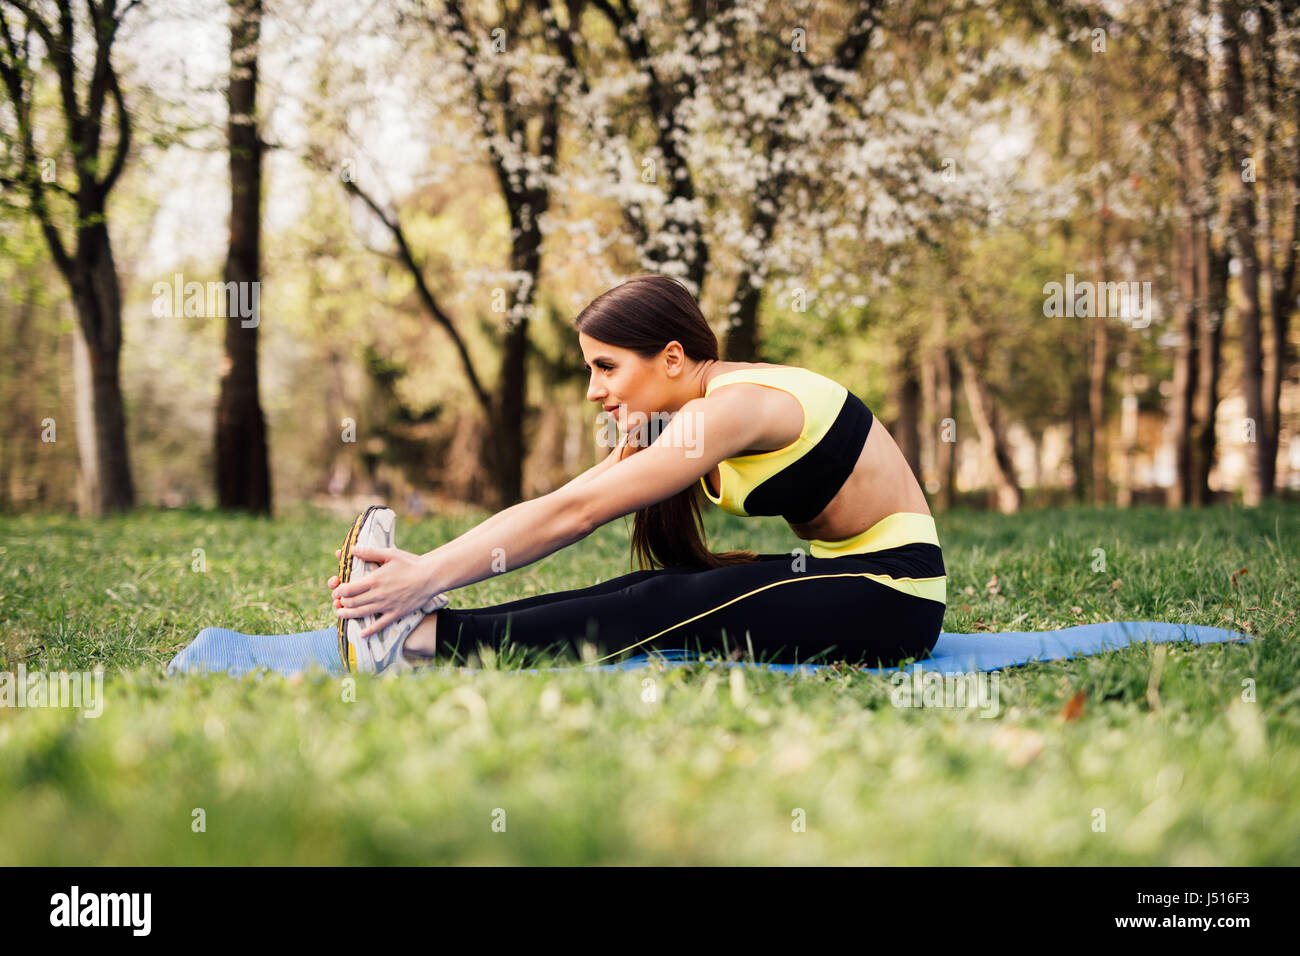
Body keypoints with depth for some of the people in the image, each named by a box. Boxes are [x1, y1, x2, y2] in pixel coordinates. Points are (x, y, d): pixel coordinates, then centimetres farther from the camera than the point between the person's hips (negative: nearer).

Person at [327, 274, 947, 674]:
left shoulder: (735, 406, -21)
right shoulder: (678, 422, 8)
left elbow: (574, 513, -24)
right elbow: (559, 504, 3)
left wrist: (429, 575, -24)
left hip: (890, 595, -9)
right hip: (839, 574, 9)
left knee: (660, 608, -22)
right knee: (647, 592, -10)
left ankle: (423, 639, -26)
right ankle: (421, 622, -15)